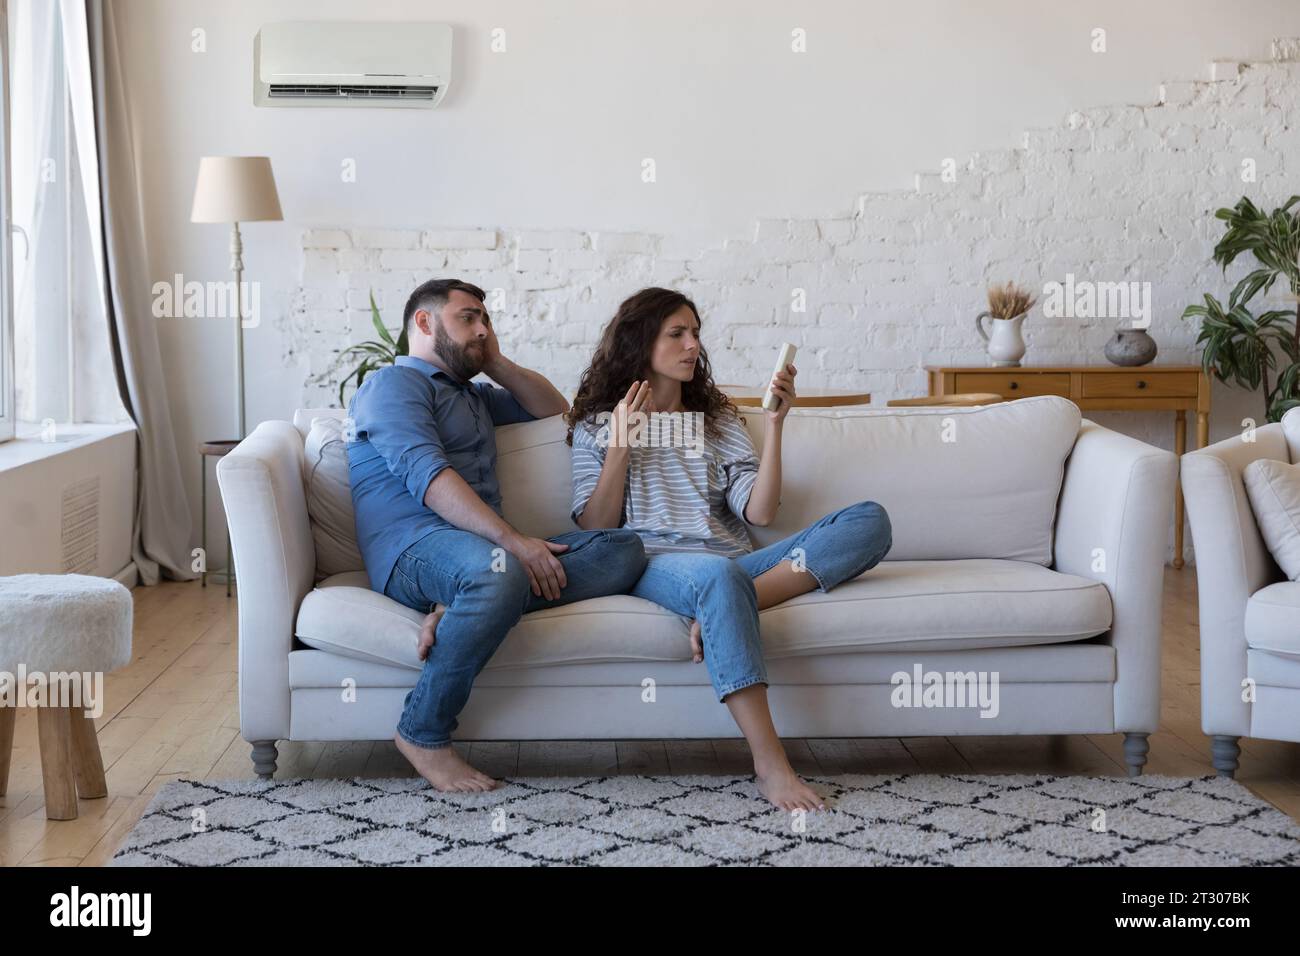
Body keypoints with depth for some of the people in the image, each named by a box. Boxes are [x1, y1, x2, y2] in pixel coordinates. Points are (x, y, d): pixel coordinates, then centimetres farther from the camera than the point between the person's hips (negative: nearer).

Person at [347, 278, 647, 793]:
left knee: (623, 550, -12)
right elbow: (428, 476, -13)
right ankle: (422, 733, -24)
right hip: (413, 548, -8)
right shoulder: (394, 383, 4)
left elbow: (553, 406, 40)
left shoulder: (472, 395, 33)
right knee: (498, 573, -42)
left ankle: (459, 608, -27)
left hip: (485, 548, 8)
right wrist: (515, 543, -23)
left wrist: (495, 362, 25)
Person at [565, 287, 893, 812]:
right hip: (653, 563, -4)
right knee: (717, 575, -43)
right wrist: (621, 446, -1)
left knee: (870, 520, -18)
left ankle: (724, 610, -35)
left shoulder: (719, 420, 26)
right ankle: (770, 764, -46)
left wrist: (774, 423, 3)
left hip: (733, 562, 5)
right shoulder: (597, 425, 18)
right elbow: (594, 530, 6)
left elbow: (759, 512, 10)